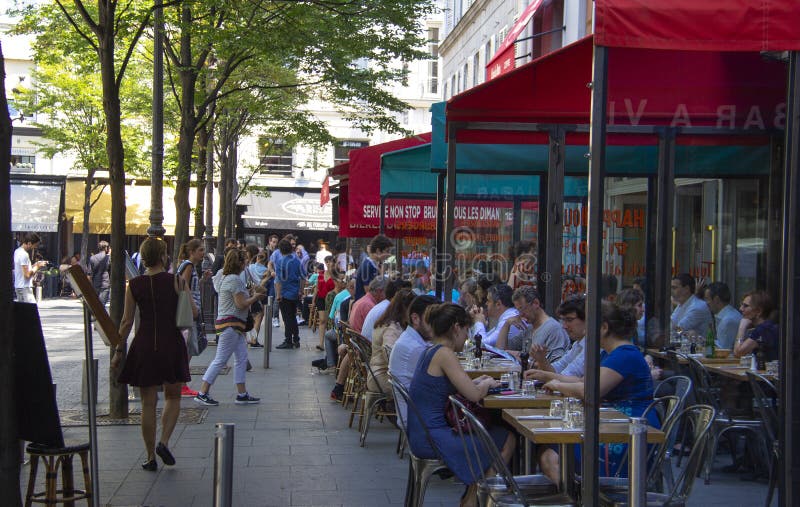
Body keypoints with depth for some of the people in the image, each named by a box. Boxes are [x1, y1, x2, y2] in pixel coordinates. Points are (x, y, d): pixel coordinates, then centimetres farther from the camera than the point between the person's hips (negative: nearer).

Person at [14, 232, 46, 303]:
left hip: (18, 286, 10)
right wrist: (37, 267, -9)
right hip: (25, 287, -10)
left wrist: (34, 265, 9)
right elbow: (27, 275, -21)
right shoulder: (24, 255, -18)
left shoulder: (17, 251, 13)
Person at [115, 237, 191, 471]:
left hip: (144, 345, 1)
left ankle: (151, 457, 10)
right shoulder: (177, 281, -5)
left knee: (148, 402, 8)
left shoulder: (134, 285, -2)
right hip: (172, 344, -1)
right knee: (173, 397, 16)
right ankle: (164, 442, -3)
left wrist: (119, 350, 8)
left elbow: (126, 321, 0)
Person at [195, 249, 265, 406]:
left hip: (234, 324, 11)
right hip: (230, 324, -11)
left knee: (242, 358, 12)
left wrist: (251, 295, 14)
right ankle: (202, 393, -3)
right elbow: (241, 304, -19)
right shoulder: (234, 279, -17)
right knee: (220, 360, -7)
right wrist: (255, 297, -4)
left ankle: (242, 394, 15)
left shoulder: (225, 277, 14)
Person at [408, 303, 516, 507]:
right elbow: (474, 395, -20)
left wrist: (476, 382, 15)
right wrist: (487, 384, 1)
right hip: (433, 438, -10)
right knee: (507, 440, -1)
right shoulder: (444, 353, -16)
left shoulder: (429, 352, 12)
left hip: (420, 437, 10)